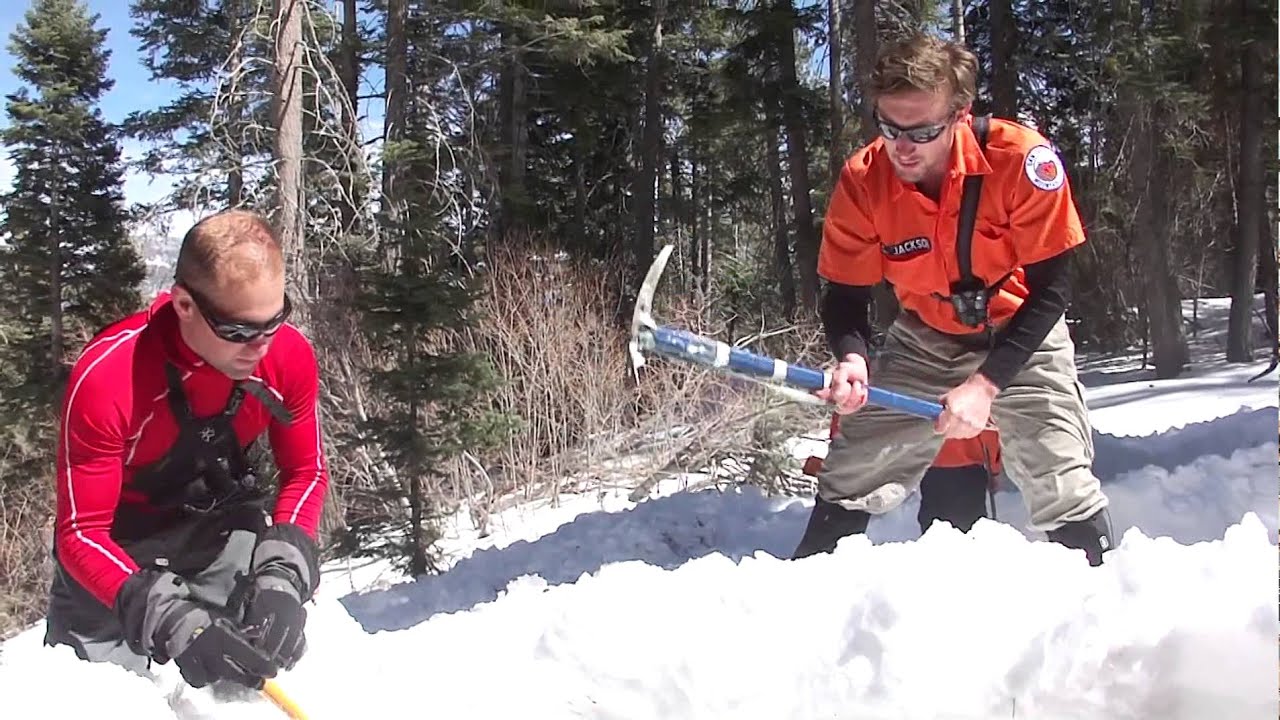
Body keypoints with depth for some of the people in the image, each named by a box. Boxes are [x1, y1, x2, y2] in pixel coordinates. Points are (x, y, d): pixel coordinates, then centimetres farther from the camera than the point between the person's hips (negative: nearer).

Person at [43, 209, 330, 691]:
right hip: (119, 541, -2)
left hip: (225, 524, 2)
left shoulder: (291, 356, -21)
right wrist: (175, 624, -40)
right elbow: (81, 532, -26)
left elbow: (306, 471, -6)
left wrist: (282, 576, -24)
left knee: (275, 662, -12)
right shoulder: (105, 377, -32)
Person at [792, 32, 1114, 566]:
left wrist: (986, 384, -27)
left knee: (1065, 499, -10)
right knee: (849, 484, 0)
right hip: (924, 345, 2)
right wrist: (851, 358, -31)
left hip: (1022, 336, -2)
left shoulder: (1021, 159, -27)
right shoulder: (862, 180, -20)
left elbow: (1050, 290, -20)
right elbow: (845, 295, -10)